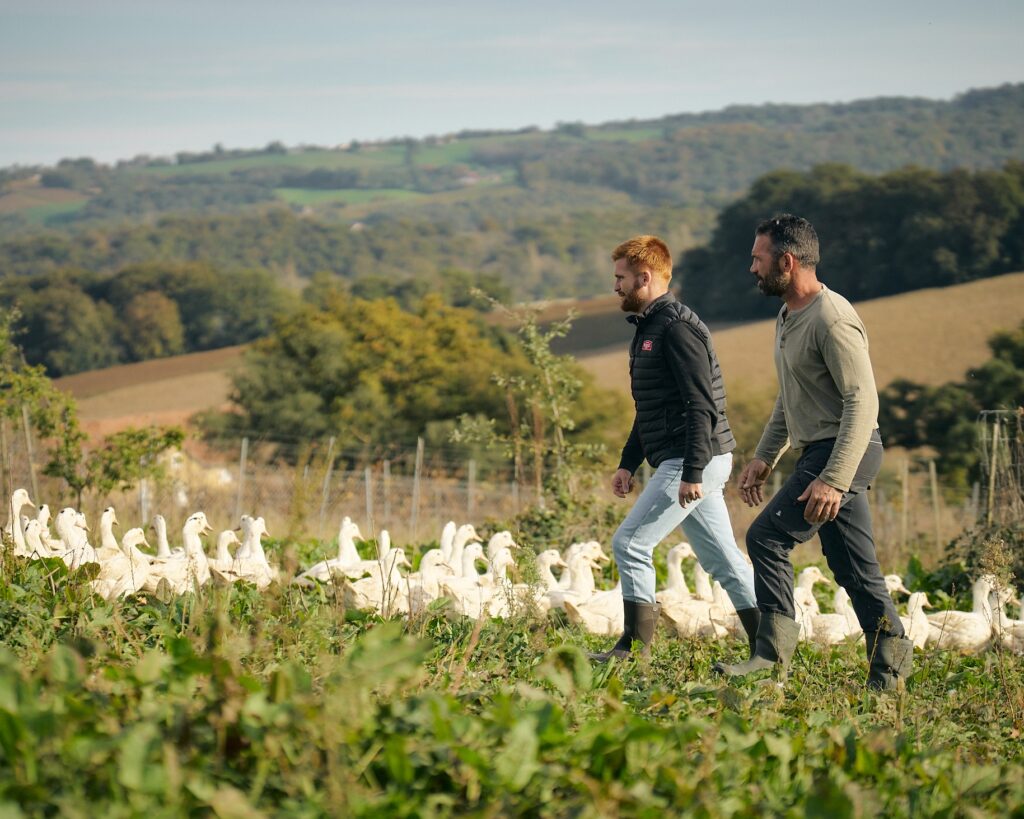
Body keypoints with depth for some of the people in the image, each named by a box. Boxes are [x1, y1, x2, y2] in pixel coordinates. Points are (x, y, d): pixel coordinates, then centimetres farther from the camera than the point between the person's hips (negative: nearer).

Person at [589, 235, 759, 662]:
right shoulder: (648, 328, 18)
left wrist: (692, 474, -25)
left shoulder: (677, 328, -14)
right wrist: (628, 464, 22)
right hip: (681, 464, 10)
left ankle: (635, 648, -7)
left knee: (630, 543, -10)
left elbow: (702, 407, -21)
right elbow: (650, 411, 26)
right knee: (722, 559, 10)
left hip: (696, 461, -10)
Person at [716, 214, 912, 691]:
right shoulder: (788, 318, 16)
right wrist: (764, 457, 18)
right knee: (855, 568, 9)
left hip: (844, 452, -10)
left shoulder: (833, 320, -17)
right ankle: (890, 670, 12)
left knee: (768, 537, -15)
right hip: (821, 453, 10)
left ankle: (773, 656, -14)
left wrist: (833, 479, -28)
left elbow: (863, 403, -22)